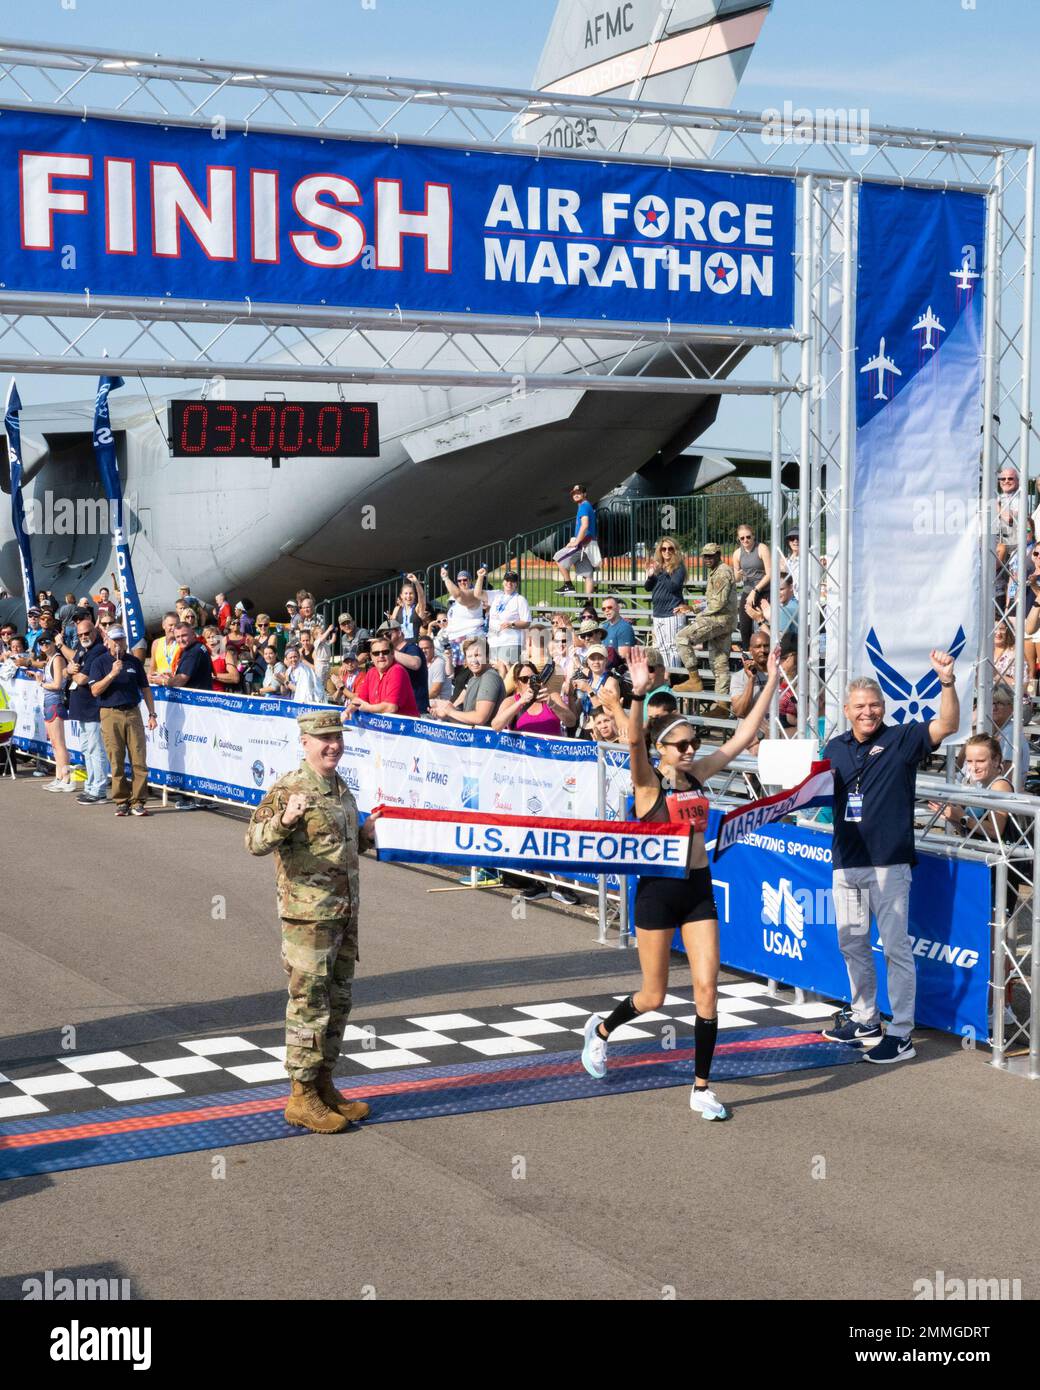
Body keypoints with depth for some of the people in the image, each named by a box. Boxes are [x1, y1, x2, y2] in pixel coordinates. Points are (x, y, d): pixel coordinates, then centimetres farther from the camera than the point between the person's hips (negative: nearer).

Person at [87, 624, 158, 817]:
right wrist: (112, 674, -19)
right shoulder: (99, 662, 3)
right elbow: (95, 691, -8)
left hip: (133, 713, 2)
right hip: (110, 714, -2)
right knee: (116, 762, 0)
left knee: (139, 761, -4)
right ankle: (121, 801, 8)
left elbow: (145, 689, 15)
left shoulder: (134, 662, 12)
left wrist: (152, 714, 8)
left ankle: (138, 801, 1)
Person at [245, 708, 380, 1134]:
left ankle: (324, 1086, 26)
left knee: (338, 1004, 15)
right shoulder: (288, 790, -13)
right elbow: (255, 841, -23)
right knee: (309, 1007, -3)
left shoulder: (341, 788, 13)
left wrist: (364, 837, 8)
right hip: (307, 917, -8)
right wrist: (284, 820, -41)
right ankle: (301, 1098, 6)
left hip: (344, 915, 8)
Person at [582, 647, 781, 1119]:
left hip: (699, 889, 4)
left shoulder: (698, 774, 5)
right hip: (658, 890, -4)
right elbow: (633, 743, -29)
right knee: (654, 996, 8)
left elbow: (744, 735, 5)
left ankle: (701, 1089, 7)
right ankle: (601, 1029, 40)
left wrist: (772, 682, 0)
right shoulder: (648, 781, -9)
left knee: (707, 988, -4)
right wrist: (638, 694, -45)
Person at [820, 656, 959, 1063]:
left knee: (895, 946, -2)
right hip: (846, 860, 6)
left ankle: (901, 1034, 4)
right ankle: (865, 1021, 31)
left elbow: (947, 725, -17)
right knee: (852, 943, 15)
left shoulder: (901, 739, -3)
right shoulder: (835, 748, 11)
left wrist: (947, 681, -30)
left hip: (889, 862, -6)